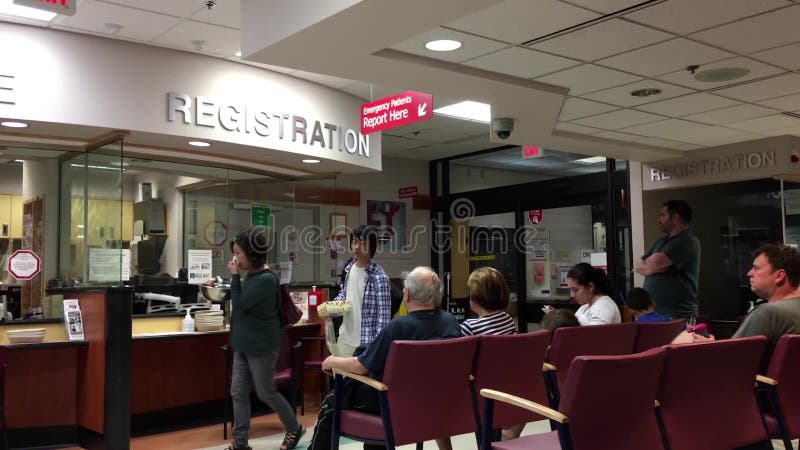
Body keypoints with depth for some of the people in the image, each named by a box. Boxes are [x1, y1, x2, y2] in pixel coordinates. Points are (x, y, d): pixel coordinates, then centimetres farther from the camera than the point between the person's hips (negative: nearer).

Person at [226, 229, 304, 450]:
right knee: (239, 393, 8)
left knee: (266, 393, 6)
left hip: (261, 347, -8)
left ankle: (294, 429, 27)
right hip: (243, 345, 8)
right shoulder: (251, 275, 5)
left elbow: (240, 304, -21)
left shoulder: (266, 279, -20)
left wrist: (234, 276, -15)